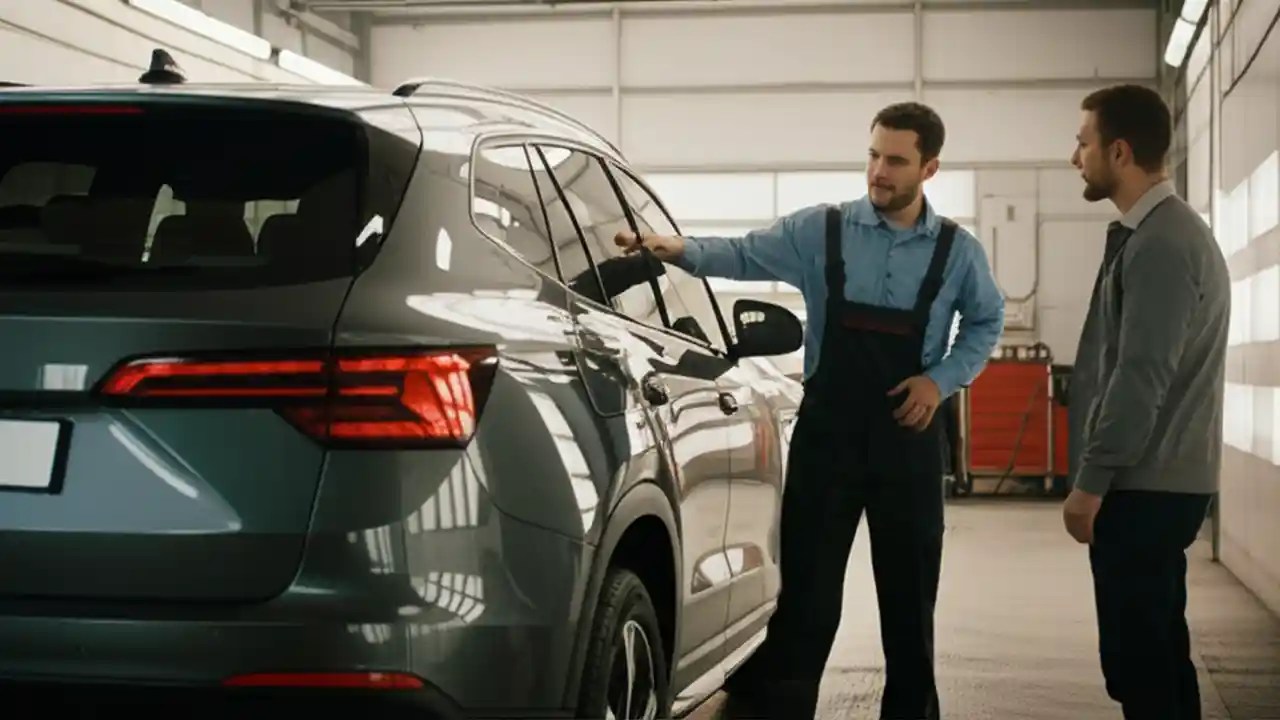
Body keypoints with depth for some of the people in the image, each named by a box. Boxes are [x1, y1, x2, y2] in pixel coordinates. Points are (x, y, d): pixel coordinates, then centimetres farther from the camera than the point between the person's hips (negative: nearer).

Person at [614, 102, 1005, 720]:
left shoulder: (957, 250, 3)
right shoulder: (820, 230, -1)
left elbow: (987, 322, 16)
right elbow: (744, 255, -10)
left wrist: (943, 378, 1)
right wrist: (681, 250, -28)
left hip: (908, 433, 1)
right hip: (827, 430, -1)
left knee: (909, 591, 10)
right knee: (807, 588, 0)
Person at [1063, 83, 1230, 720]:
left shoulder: (1160, 244, -17)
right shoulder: (1153, 233, 15)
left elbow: (1142, 378, -21)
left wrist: (1091, 482, -16)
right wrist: (1100, 477, 20)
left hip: (1143, 487, -10)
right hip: (1150, 482, 10)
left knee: (1139, 664, -5)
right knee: (1156, 654, 15)